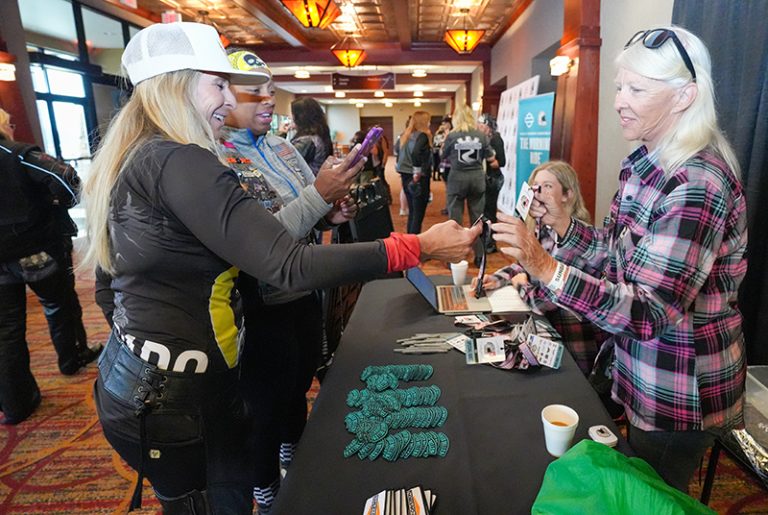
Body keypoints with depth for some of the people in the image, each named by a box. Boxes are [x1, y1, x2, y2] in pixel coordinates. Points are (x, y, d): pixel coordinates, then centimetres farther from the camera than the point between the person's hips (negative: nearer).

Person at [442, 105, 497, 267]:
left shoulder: (452, 135, -6)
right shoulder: (482, 135, -1)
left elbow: (443, 156, 7)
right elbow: (490, 159, 6)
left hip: (457, 179, -2)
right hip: (477, 178, 2)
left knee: (455, 219, 5)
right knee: (477, 218, 9)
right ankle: (479, 256, 16)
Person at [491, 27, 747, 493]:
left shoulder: (697, 184, -27)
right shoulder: (645, 164, 0)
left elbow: (652, 312, -31)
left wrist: (546, 269, -42)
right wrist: (563, 224, -8)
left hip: (682, 387, -7)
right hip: (644, 369, 7)